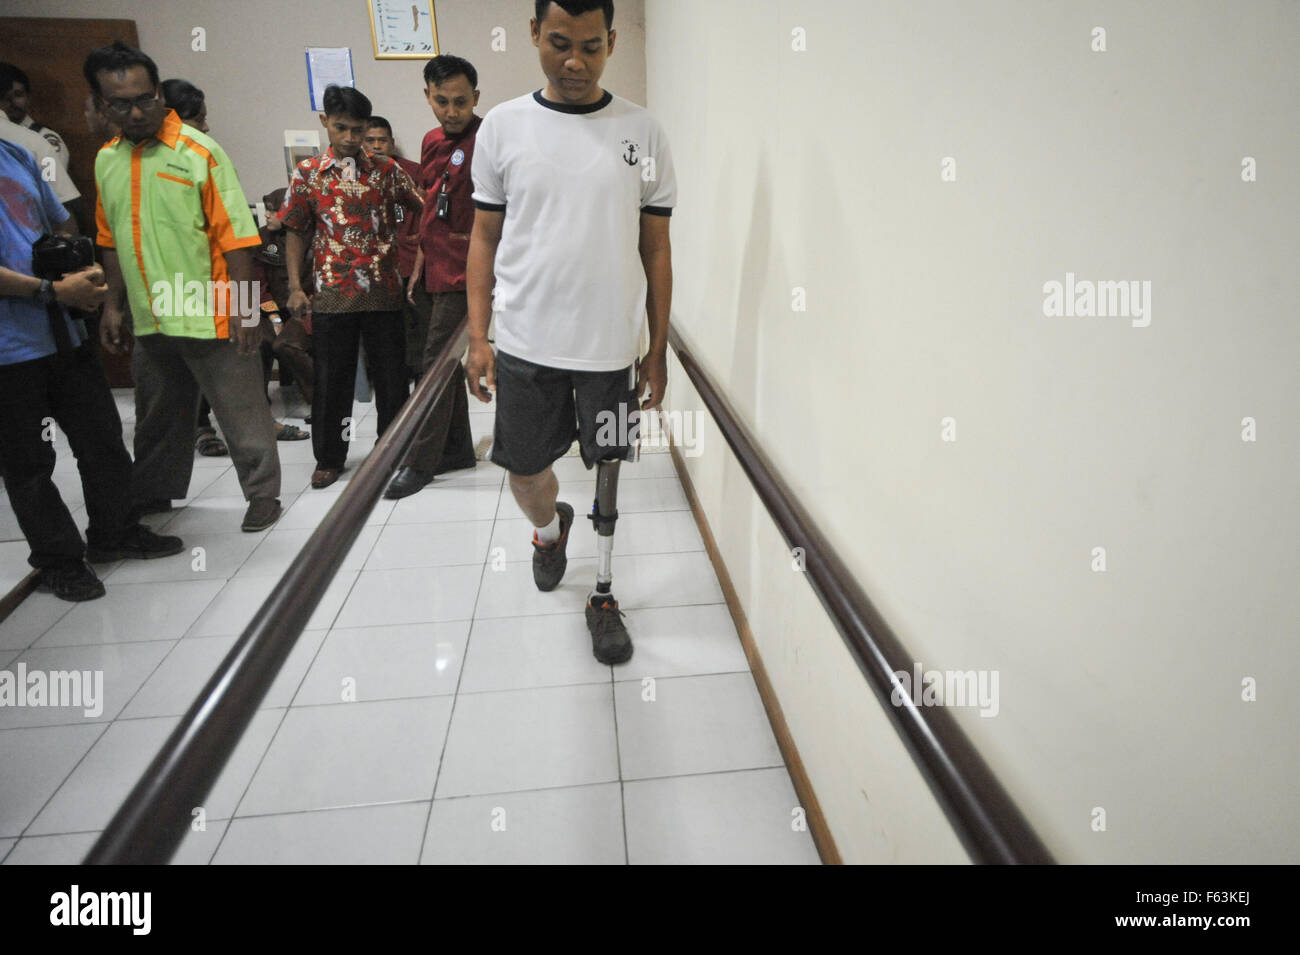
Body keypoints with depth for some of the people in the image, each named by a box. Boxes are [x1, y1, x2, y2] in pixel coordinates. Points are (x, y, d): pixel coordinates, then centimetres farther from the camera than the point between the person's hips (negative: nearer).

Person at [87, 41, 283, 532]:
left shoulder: (199, 151, -9)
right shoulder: (106, 159, 9)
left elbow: (235, 236, -12)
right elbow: (112, 240, 17)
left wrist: (244, 308, -16)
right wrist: (113, 304, 13)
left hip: (210, 318, -6)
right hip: (149, 321, 6)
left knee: (241, 413, 3)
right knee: (157, 416, 20)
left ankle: (263, 493, 17)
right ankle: (154, 492, 37)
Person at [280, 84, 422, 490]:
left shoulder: (385, 169, 5)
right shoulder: (307, 173, 5)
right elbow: (297, 232, 8)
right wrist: (295, 287, 1)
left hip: (383, 291, 0)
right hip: (332, 293, 0)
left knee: (391, 375, 7)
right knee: (331, 379, 6)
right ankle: (329, 458, 21)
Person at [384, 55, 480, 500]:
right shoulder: (432, 142, 13)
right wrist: (418, 267, 19)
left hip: (461, 273, -8)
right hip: (431, 270, 8)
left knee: (437, 363, -4)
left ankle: (420, 463, 7)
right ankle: (458, 449, 27)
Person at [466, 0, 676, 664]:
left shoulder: (641, 132, 1)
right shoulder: (502, 126, 2)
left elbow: (656, 250, 3)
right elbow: (485, 237, 5)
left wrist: (658, 350, 1)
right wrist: (477, 338, -1)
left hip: (611, 344, 0)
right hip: (524, 341, 1)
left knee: (606, 473, 8)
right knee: (524, 471, 11)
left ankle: (603, 596, 28)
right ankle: (550, 529, 47)